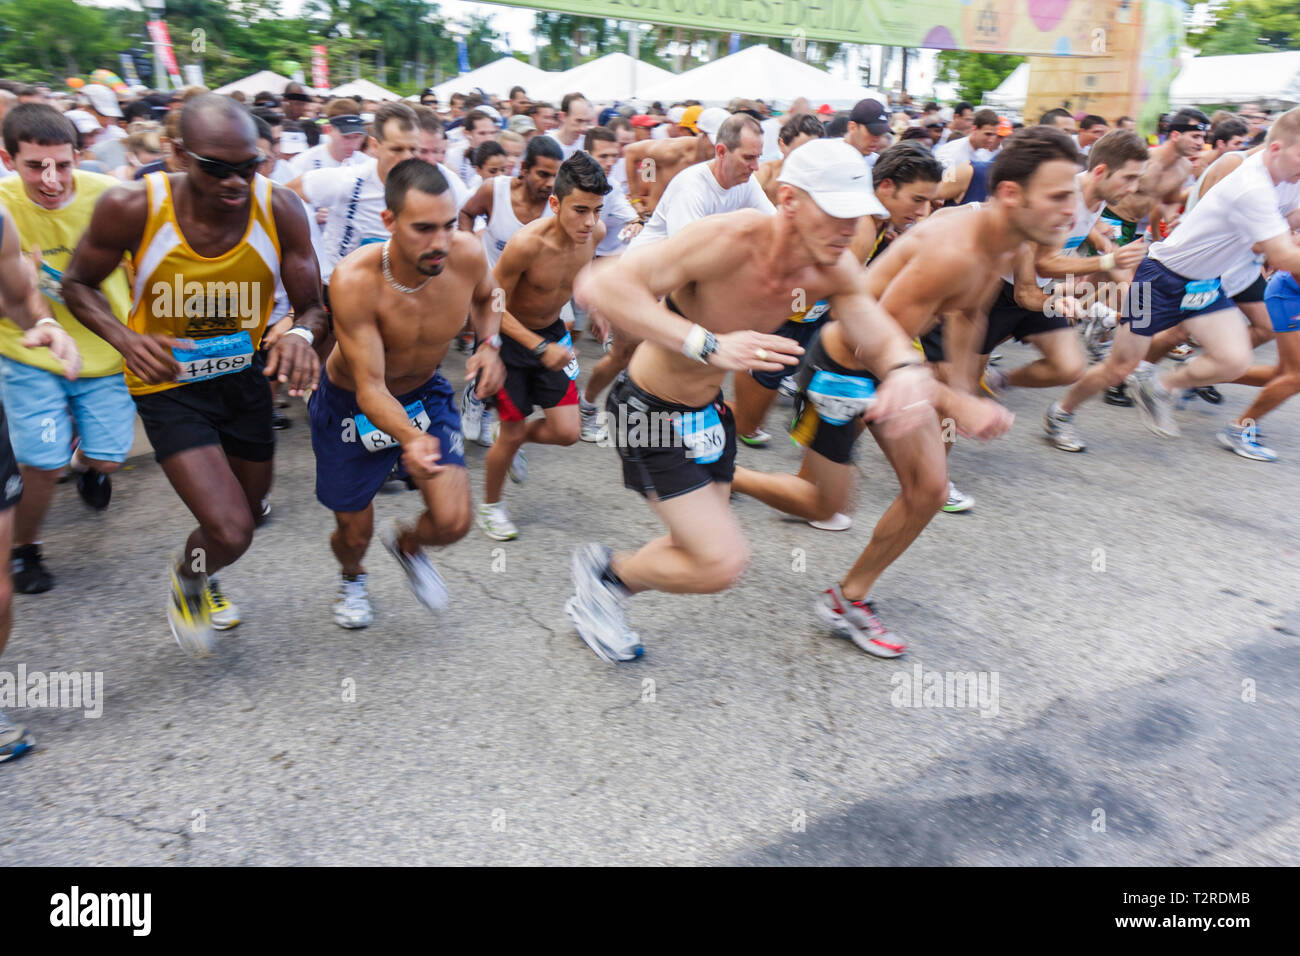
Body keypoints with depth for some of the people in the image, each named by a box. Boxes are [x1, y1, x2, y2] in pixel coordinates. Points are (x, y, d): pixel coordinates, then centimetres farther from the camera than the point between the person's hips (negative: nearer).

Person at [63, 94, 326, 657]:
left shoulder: (279, 209, -18)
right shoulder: (131, 208, -23)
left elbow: (311, 306, -10)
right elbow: (77, 284, -6)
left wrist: (301, 334, -35)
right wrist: (124, 338, -27)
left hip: (243, 375, 4)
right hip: (168, 381, -3)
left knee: (248, 512, 21)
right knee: (231, 532, -17)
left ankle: (197, 577, 58)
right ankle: (187, 579, 23)